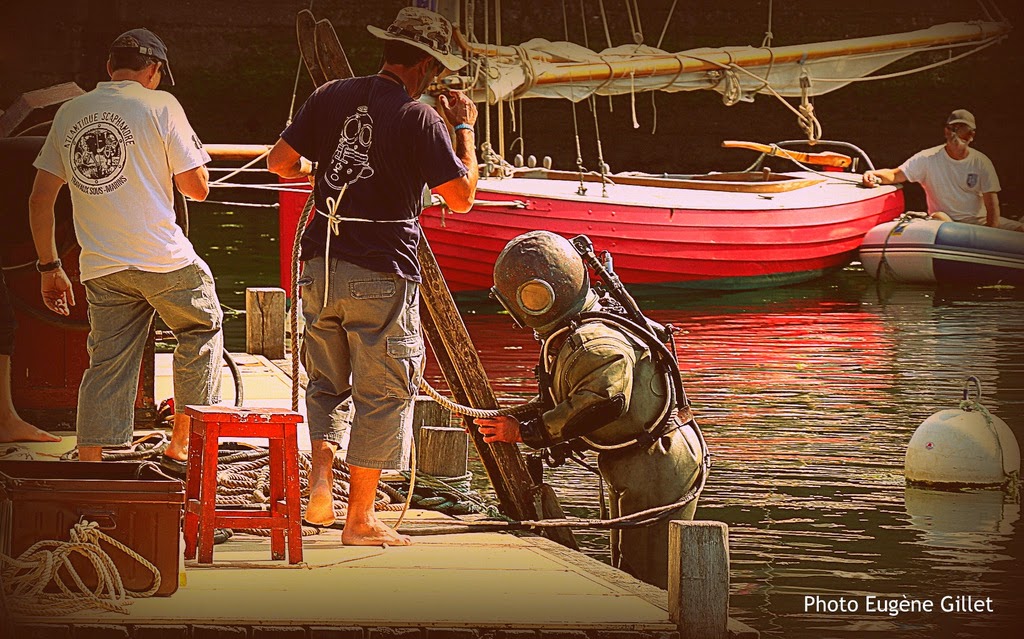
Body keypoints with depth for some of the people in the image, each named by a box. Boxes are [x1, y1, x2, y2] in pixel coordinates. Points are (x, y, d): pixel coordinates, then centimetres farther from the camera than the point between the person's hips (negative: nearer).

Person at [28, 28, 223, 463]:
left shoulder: (69, 114, 11)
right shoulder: (160, 105, -3)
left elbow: (40, 199, 11)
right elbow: (197, 188, -3)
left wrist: (50, 267, 17)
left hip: (100, 267, 4)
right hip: (164, 258, -4)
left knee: (106, 366, 9)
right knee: (202, 330, 18)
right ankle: (181, 444, 16)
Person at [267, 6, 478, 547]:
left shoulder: (331, 97, 5)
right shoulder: (419, 119, -10)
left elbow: (279, 162, 10)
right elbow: (462, 197, -7)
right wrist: (464, 130, 4)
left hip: (321, 269, 5)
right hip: (381, 275, -5)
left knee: (326, 381, 21)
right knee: (382, 393, 6)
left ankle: (320, 476, 1)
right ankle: (360, 518, 10)